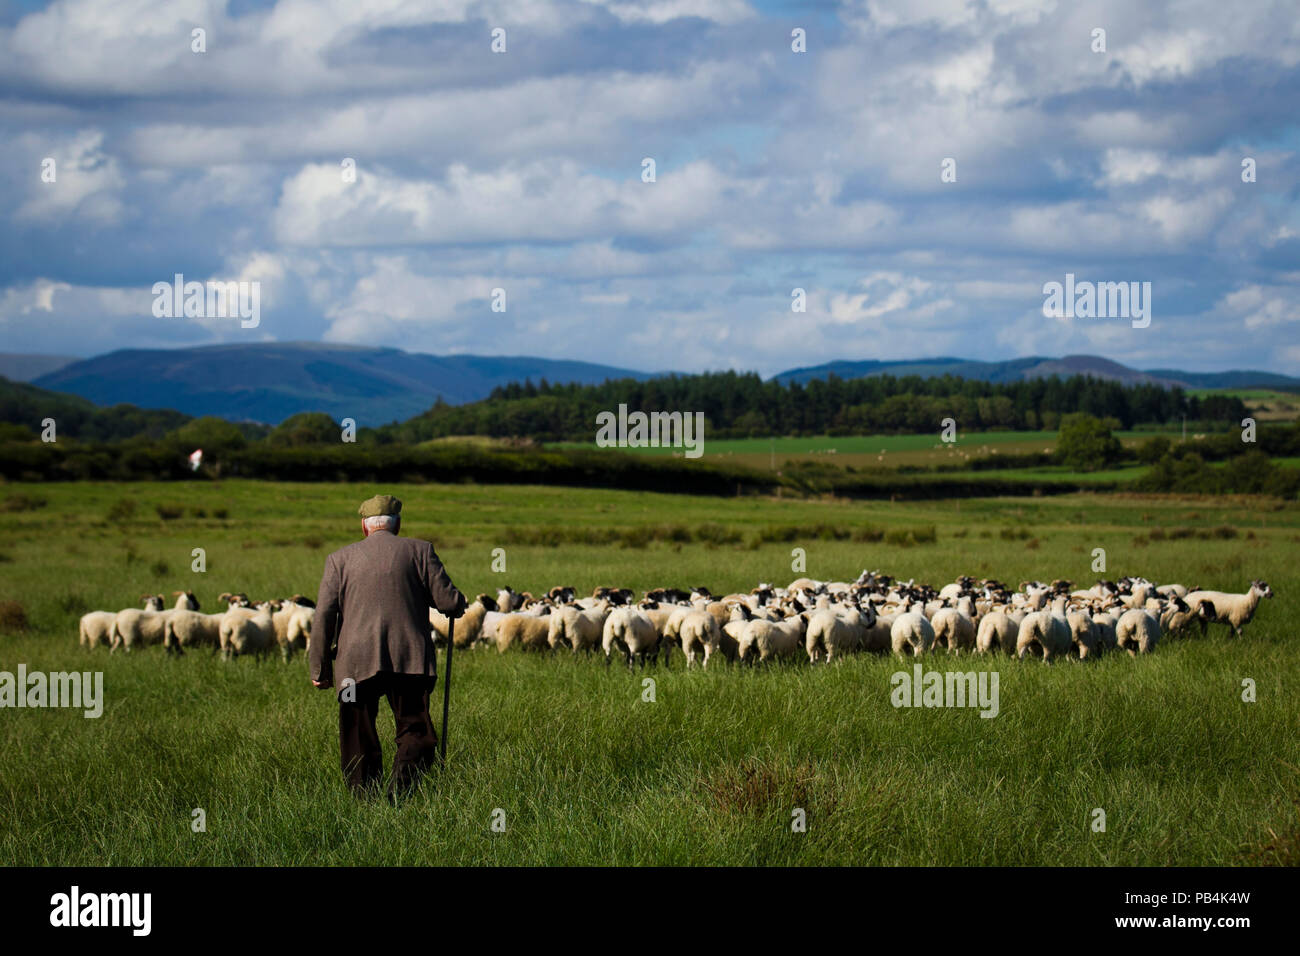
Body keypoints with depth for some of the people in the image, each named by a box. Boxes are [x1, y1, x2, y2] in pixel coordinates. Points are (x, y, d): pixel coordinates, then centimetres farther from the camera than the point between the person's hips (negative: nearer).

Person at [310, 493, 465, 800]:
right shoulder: (419, 551, 8)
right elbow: (449, 602, 3)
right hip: (410, 659, -1)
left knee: (359, 742, 9)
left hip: (356, 663, 1)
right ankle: (400, 792, -20)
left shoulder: (340, 558, 11)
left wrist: (319, 669, 9)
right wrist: (457, 604, 27)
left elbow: (324, 616, 5)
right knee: (416, 732, 2)